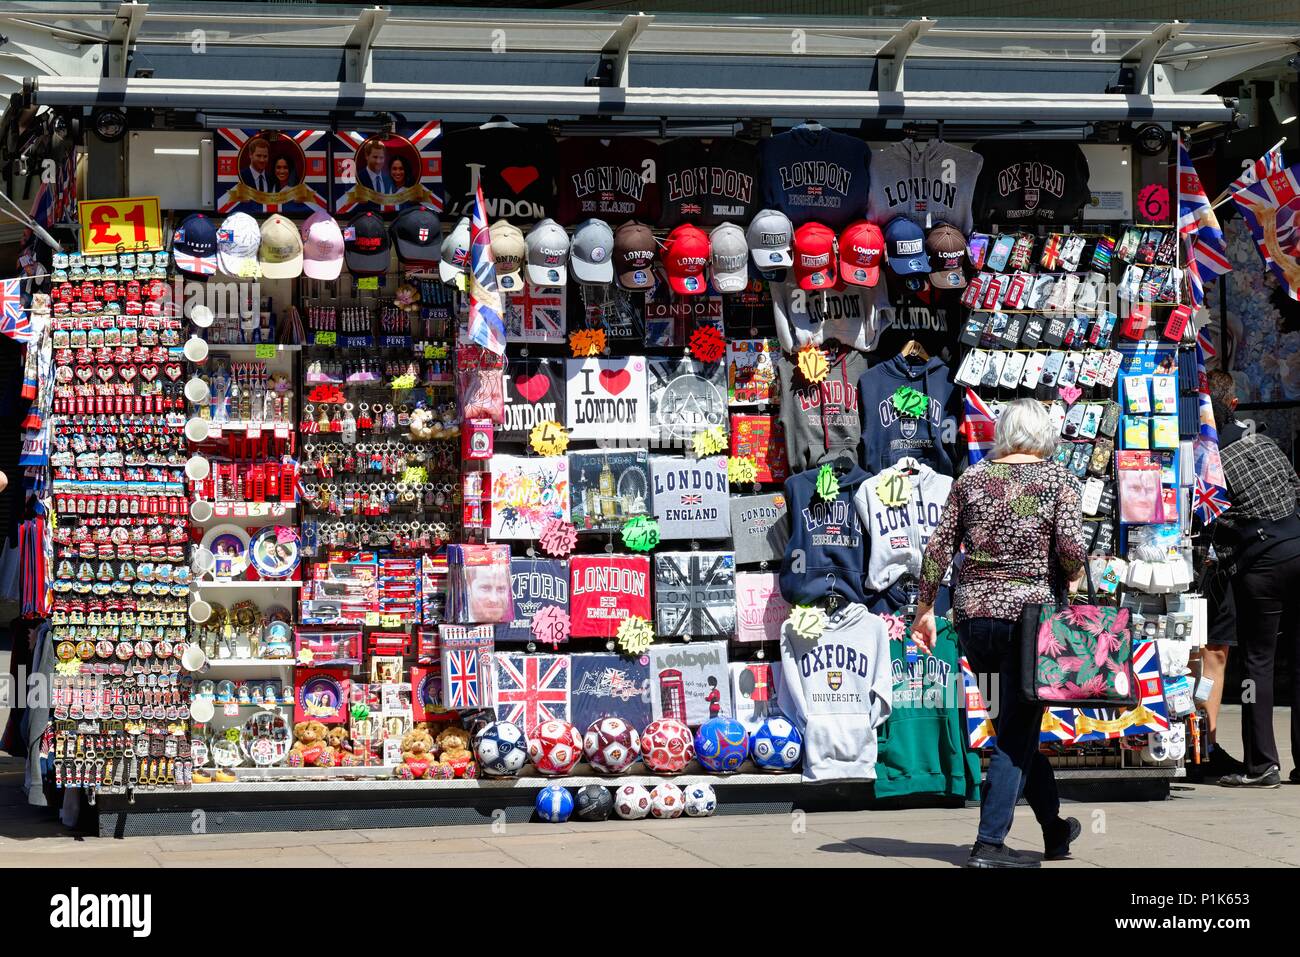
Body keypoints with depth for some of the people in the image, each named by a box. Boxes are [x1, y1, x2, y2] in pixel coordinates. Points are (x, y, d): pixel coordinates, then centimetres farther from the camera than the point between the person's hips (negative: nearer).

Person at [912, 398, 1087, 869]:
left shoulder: (971, 478, 7)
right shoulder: (1057, 478, -2)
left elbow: (939, 548, 4)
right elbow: (1072, 548, -15)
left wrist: (925, 608, 12)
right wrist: (1069, 577, 5)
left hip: (972, 615, 4)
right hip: (1029, 613, -4)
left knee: (1018, 724, 17)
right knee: (1018, 731, 2)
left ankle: (1054, 829, 29)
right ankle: (989, 843, -4)